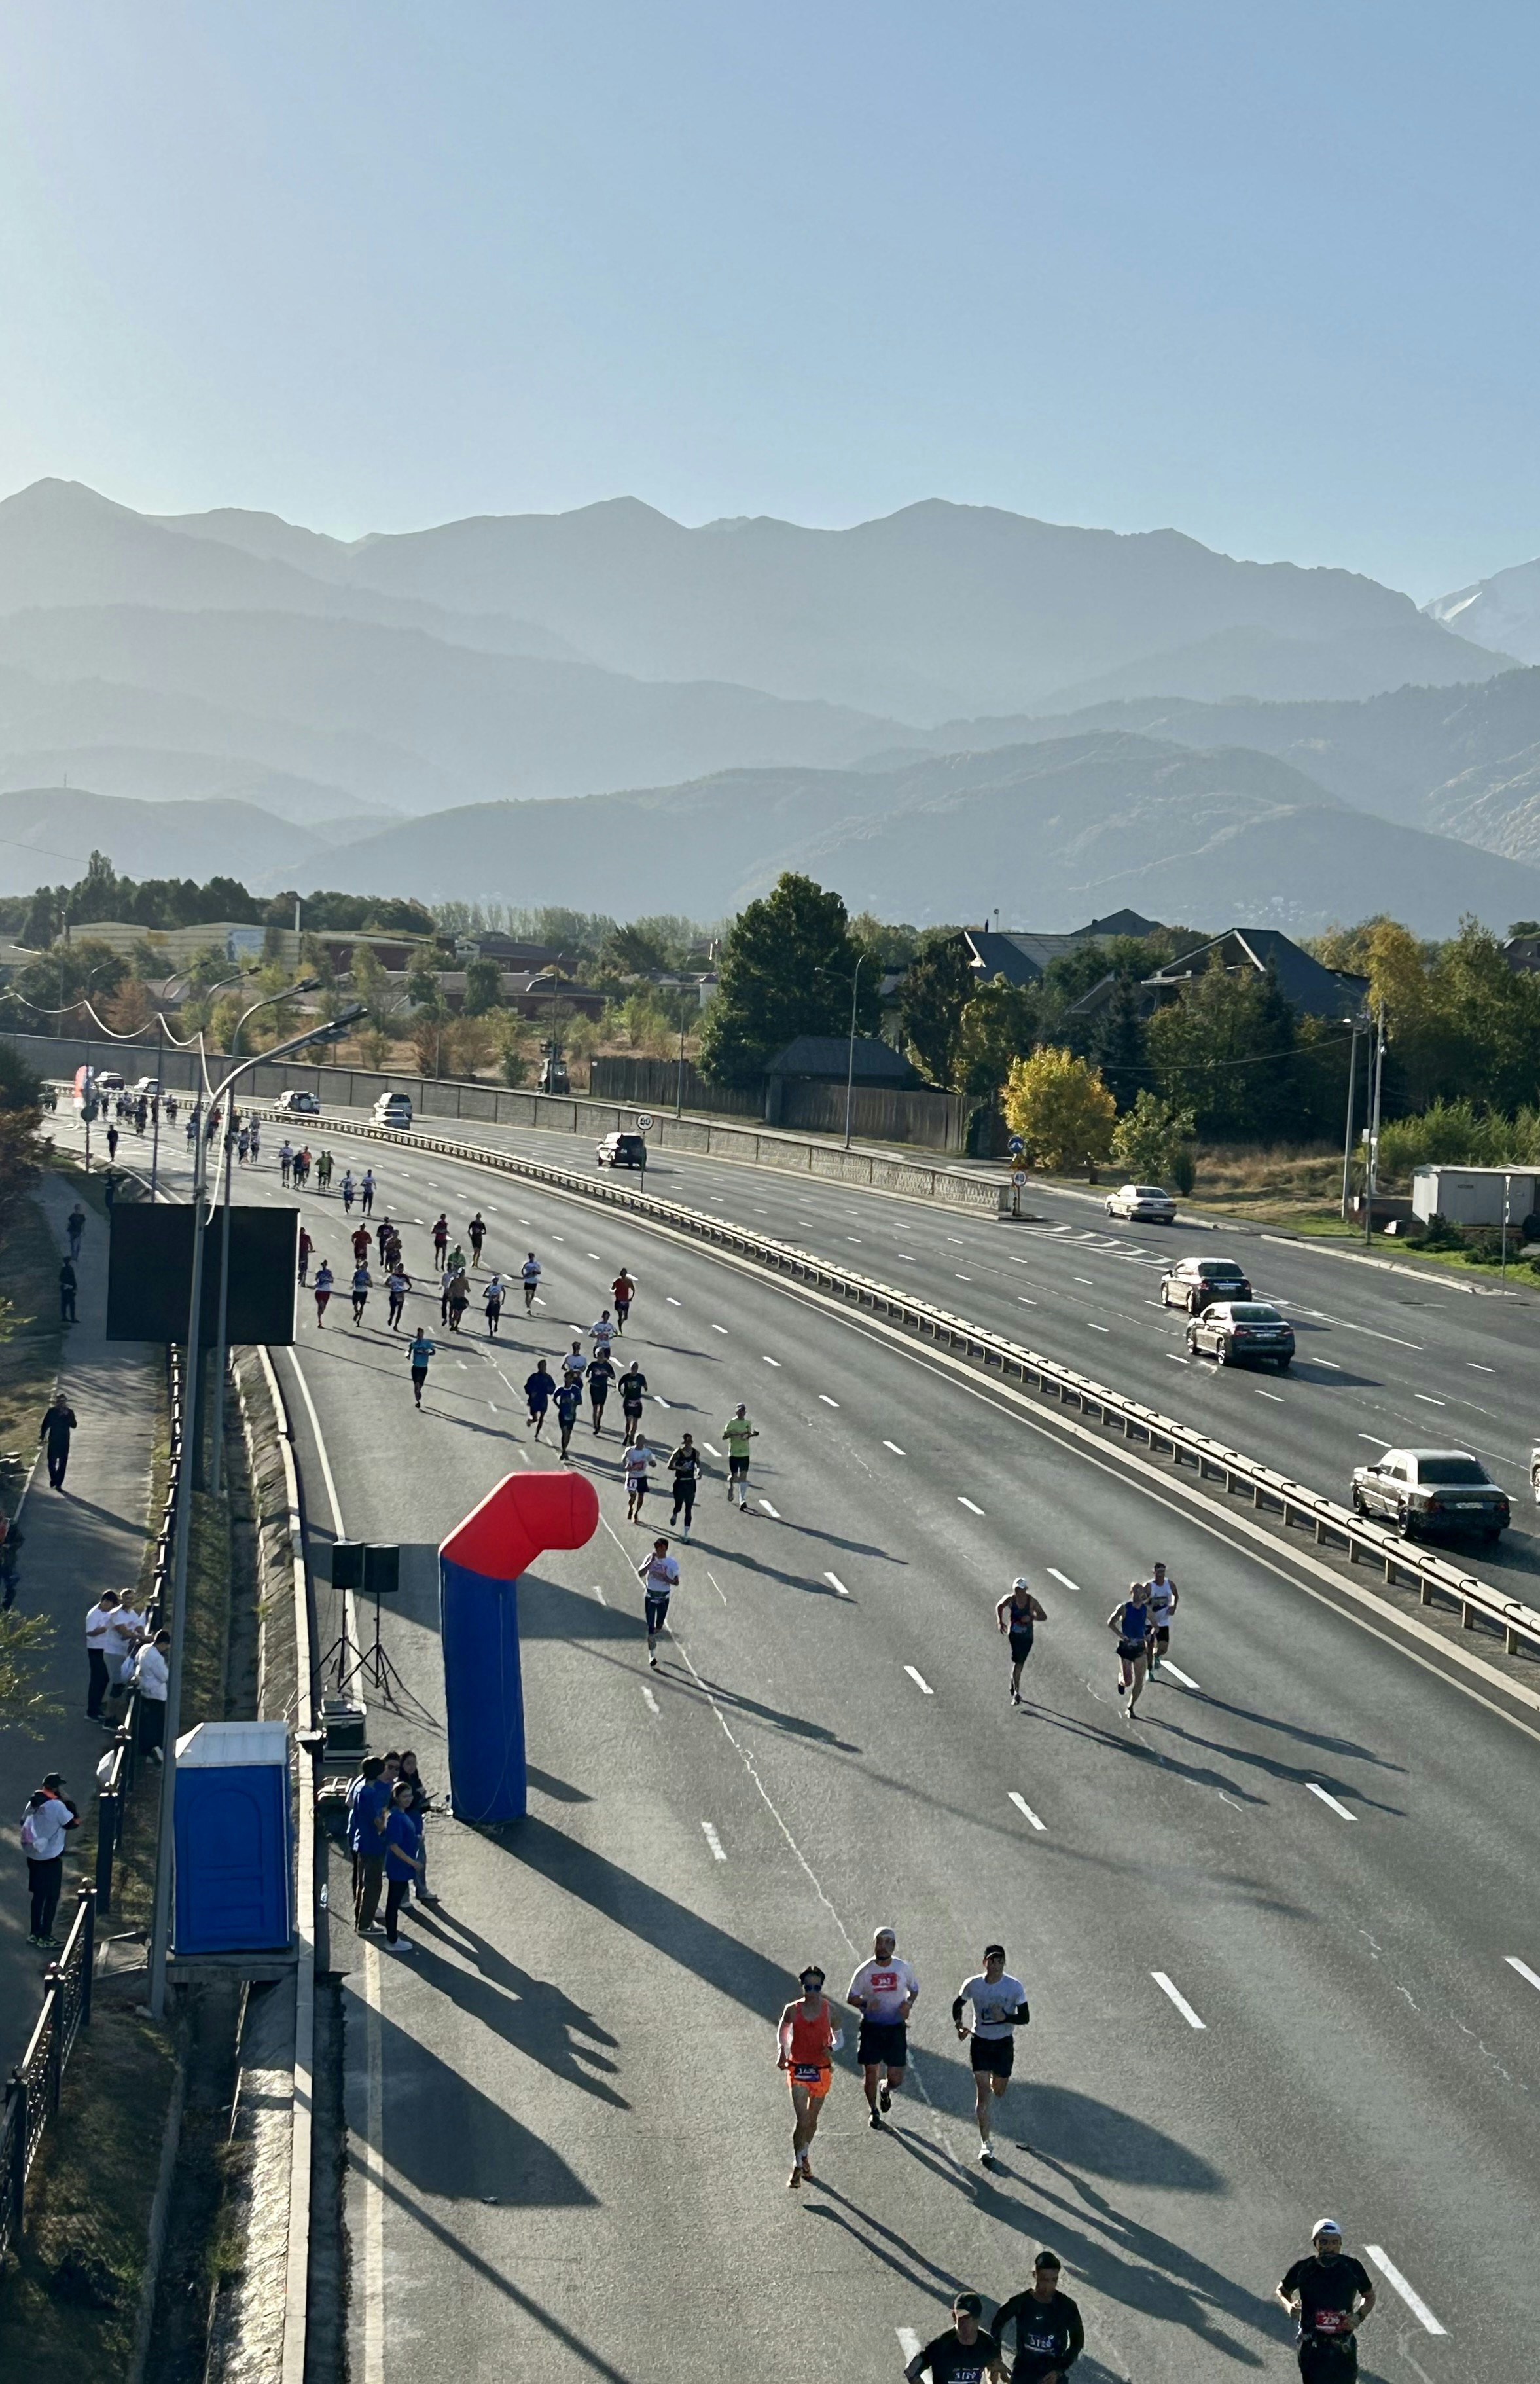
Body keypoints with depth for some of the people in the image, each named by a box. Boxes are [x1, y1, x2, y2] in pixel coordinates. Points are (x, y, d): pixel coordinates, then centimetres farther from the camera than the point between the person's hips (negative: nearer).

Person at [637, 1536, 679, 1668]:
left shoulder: (672, 1563, -9)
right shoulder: (650, 1559, -7)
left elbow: (676, 1582, -6)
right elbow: (640, 1573, -18)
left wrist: (664, 1578, -23)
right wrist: (652, 1561, -25)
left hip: (664, 1597, 0)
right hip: (650, 1595, 0)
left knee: (660, 1625, 14)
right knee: (650, 1626, -4)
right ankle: (652, 1654, 0)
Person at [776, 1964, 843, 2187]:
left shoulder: (828, 2010, -5)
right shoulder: (793, 2010, -6)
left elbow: (839, 2037, 5)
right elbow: (782, 2029, 13)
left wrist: (832, 2048, -17)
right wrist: (782, 2050, -5)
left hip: (821, 2071, 2)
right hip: (798, 2070, -2)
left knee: (813, 2120, 15)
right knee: (802, 2121, -11)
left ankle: (805, 2156, 39)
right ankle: (797, 2168, 0)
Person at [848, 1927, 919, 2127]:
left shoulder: (903, 1968, -3)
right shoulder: (865, 1971, -6)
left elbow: (914, 1989, 13)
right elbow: (851, 1997, 1)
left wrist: (909, 2003, -8)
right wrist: (865, 2004, -19)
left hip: (896, 2028, 1)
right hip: (871, 2027, -1)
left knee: (896, 2079, 0)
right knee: (870, 2074, 4)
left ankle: (885, 2089, 37)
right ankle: (874, 2111, 30)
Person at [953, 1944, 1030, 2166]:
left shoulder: (1015, 1987, -13)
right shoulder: (973, 1985, -10)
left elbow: (1025, 2018, -9)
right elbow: (958, 2004, 7)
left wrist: (1005, 2017, -28)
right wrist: (959, 2024, -11)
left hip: (1004, 2043, 1)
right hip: (979, 2042, -1)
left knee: (998, 2091, 14)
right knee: (983, 2093, -7)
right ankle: (985, 2145, -3)